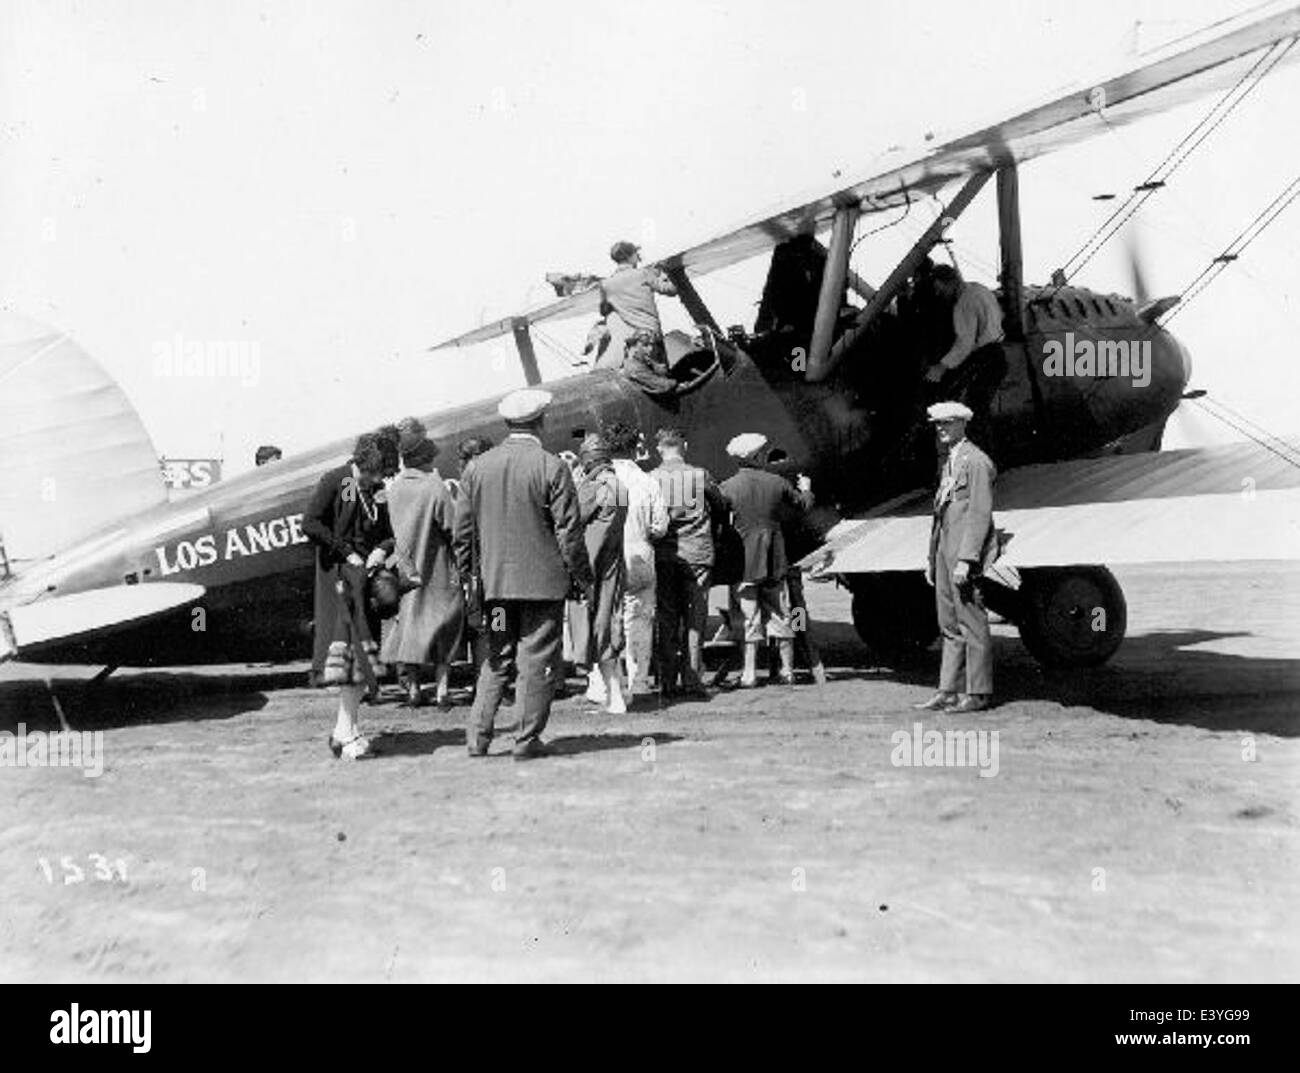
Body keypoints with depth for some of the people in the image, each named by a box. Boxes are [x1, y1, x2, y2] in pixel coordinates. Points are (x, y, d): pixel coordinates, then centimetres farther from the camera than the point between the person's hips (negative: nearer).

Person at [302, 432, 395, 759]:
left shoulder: (381, 490, 9)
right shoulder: (334, 480, -6)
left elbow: (393, 531, 16)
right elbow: (309, 523, -11)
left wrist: (382, 549, -6)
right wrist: (347, 552, -12)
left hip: (369, 572, 6)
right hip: (338, 572, -5)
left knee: (365, 647, 4)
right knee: (348, 640, -13)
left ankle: (345, 728, 12)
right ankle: (347, 731, -10)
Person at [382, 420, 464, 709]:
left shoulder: (394, 487, -1)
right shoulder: (435, 487, -18)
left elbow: (395, 529, 5)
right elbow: (454, 527, -17)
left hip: (406, 569, 4)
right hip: (436, 570, -4)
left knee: (409, 621, 13)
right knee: (443, 623, 5)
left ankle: (411, 685, 12)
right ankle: (442, 687, 4)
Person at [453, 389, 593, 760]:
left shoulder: (476, 467, 4)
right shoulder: (551, 467, -10)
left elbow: (463, 529, 9)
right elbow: (568, 530, -9)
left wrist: (465, 574, 18)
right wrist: (582, 577, -1)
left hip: (496, 580, 5)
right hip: (543, 579, -4)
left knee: (497, 658, 15)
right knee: (537, 659, 4)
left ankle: (478, 735, 12)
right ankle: (528, 740, 8)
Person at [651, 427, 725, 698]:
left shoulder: (651, 478, -2)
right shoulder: (700, 475, -2)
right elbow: (721, 507, 9)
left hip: (664, 555, 1)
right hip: (697, 553, -1)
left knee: (666, 619, 7)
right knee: (695, 618, 5)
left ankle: (667, 682, 8)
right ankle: (692, 680, 3)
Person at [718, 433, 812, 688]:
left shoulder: (727, 488, -10)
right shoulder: (777, 483, 0)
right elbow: (802, 504, 16)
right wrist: (806, 490, 37)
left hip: (744, 561, -2)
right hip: (774, 561, 3)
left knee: (748, 617, 2)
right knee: (780, 615, 12)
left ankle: (749, 674, 2)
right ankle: (787, 670, 17)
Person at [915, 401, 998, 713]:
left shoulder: (976, 461, -9)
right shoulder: (950, 462, 20)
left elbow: (981, 513, -16)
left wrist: (966, 558, -22)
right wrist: (932, 559, 18)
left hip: (964, 554, -9)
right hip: (944, 552, 9)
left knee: (972, 625, -4)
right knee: (950, 626, 10)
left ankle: (978, 694, 3)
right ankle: (948, 692, 15)